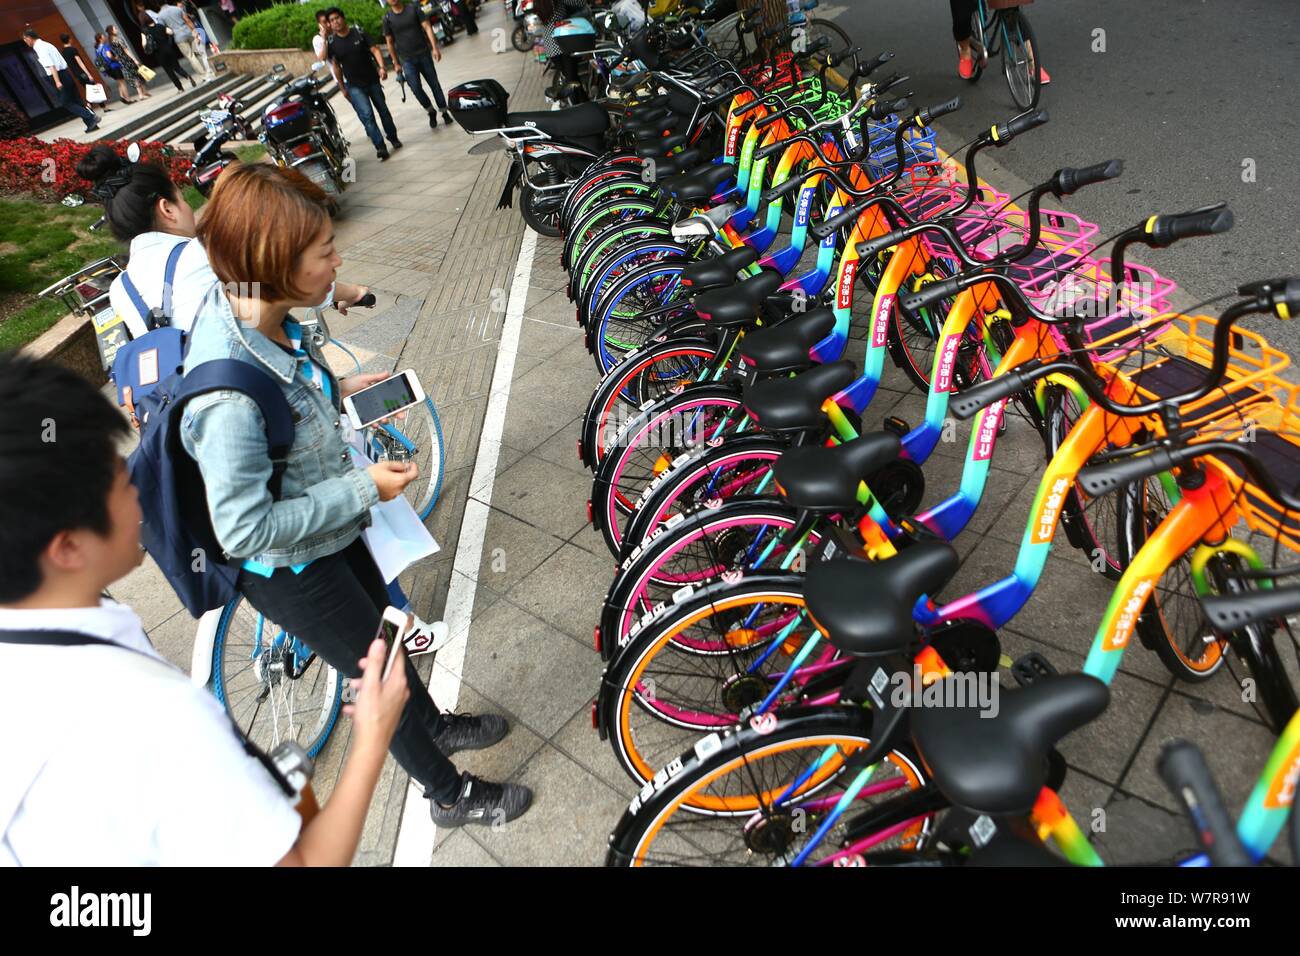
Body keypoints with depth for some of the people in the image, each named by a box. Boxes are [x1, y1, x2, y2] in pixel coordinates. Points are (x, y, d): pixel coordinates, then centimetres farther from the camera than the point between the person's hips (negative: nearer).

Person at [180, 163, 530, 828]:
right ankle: (450, 796, 39)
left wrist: (337, 390, -3)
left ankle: (434, 724, 57)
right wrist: (363, 488, -25)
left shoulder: (242, 306, -11)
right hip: (290, 572, -8)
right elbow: (244, 529, -31)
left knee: (385, 626, 28)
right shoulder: (229, 394, -38)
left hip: (329, 532, 8)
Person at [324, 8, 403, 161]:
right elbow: (336, 67, 4)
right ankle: (380, 148, -17)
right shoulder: (331, 43, -2)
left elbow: (375, 49, -10)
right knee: (367, 114, -16)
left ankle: (393, 138, 33)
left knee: (383, 110, 13)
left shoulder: (359, 32, -4)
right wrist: (342, 88, 3)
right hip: (354, 86, -1)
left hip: (372, 80, 1)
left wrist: (381, 67, -27)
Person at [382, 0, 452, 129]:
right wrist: (396, 64, 4)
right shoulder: (387, 18, 0)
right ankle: (431, 112, 12)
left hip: (424, 54, 0)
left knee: (434, 84, 6)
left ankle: (444, 112, 21)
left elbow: (427, 27, -5)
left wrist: (434, 48, -16)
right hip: (407, 60, 0)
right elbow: (390, 42, 5)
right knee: (416, 88, -11)